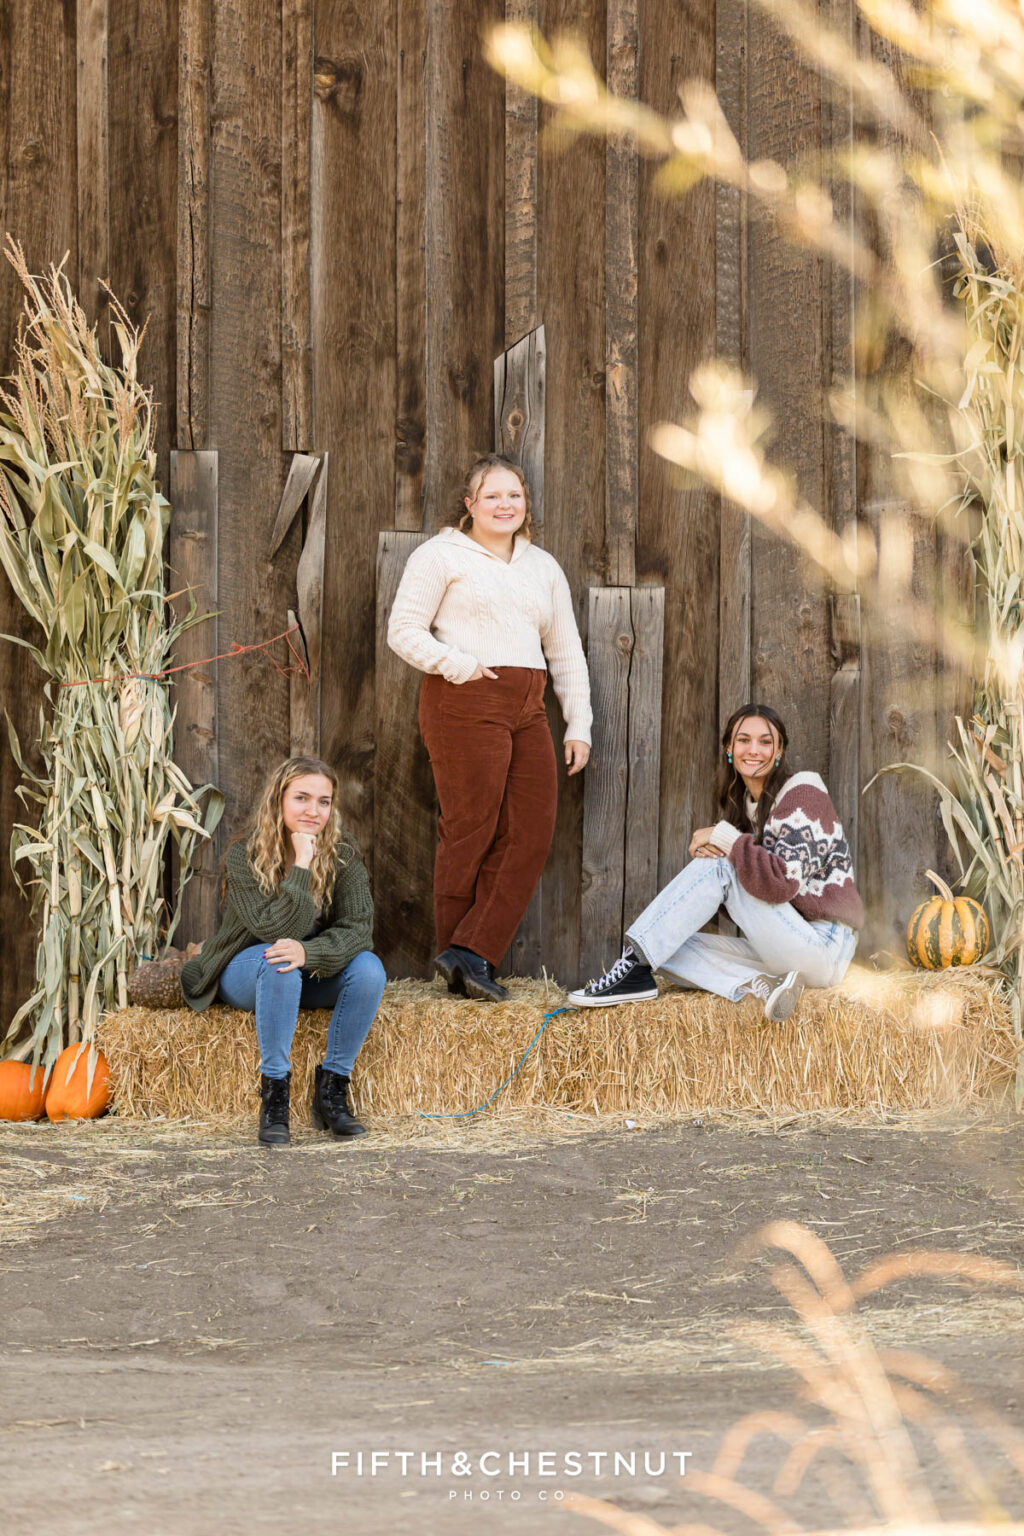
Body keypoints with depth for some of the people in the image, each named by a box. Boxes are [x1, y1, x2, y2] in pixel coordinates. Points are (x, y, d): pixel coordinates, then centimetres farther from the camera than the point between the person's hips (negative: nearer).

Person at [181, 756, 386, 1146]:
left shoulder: (343, 858, -8)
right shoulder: (243, 857, -17)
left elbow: (358, 928, -19)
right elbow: (271, 930, -26)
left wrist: (309, 952, -38)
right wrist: (302, 868, -32)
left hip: (311, 979, 3)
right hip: (245, 974, -3)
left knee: (368, 968, -26)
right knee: (279, 963, -37)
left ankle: (332, 1089, -18)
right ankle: (274, 1092, -32)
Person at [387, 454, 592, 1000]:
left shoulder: (543, 567, 21)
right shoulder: (442, 555, 2)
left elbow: (567, 653, 22)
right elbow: (404, 630, -4)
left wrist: (578, 725, 13)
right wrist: (458, 665, -16)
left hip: (526, 709, 7)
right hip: (465, 703, -6)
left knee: (531, 835, -4)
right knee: (471, 832, -7)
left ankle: (469, 955, -5)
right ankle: (462, 958, 0)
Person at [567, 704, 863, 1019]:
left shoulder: (803, 795, -9)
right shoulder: (743, 802, 15)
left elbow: (783, 882, -23)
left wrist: (725, 838, -15)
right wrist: (706, 850, -11)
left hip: (823, 944, -8)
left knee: (717, 868, -19)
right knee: (671, 948, -5)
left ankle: (635, 965, -20)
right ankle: (759, 986, -24)